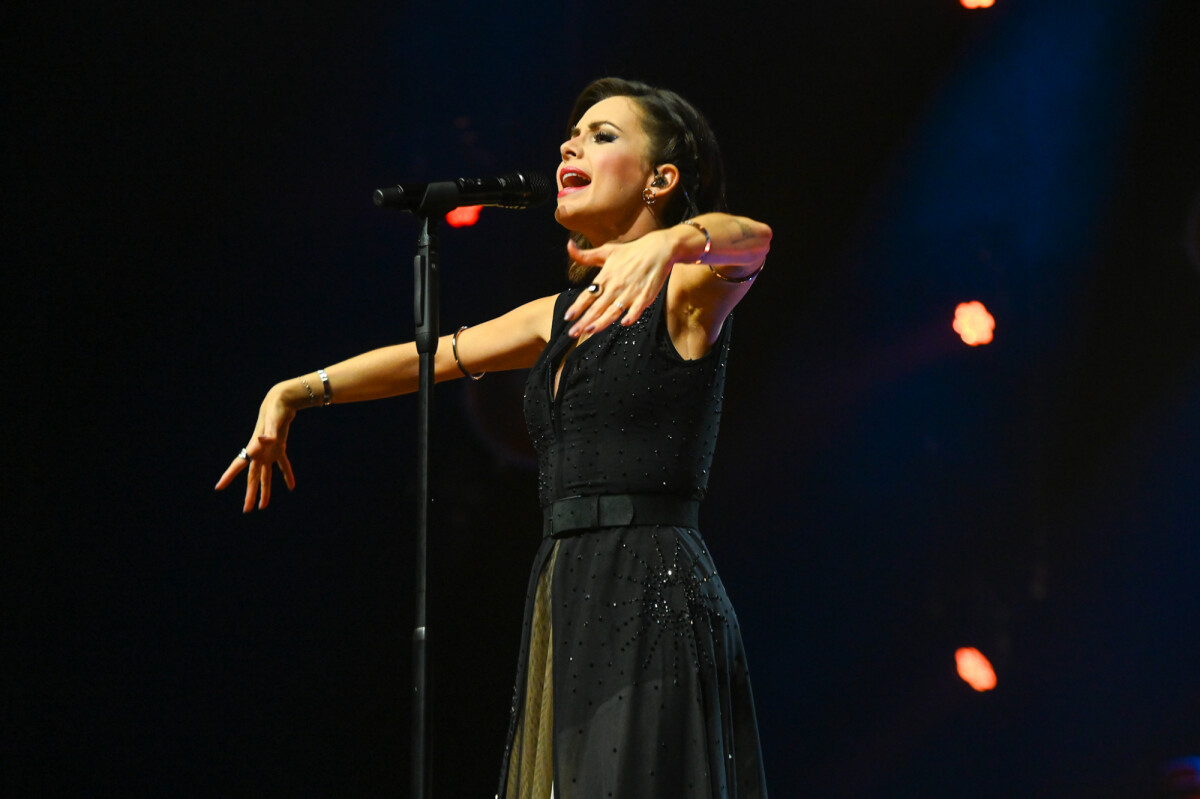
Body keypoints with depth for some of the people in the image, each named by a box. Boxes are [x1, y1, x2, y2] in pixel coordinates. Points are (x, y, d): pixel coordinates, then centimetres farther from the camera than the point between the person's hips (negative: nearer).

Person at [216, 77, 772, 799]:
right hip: (567, 604, 7)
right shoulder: (565, 313, 21)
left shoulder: (686, 291, -2)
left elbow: (751, 239, -24)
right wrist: (295, 392, 22)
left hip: (653, 605, -7)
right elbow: (432, 356, 28)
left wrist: (668, 242, -46)